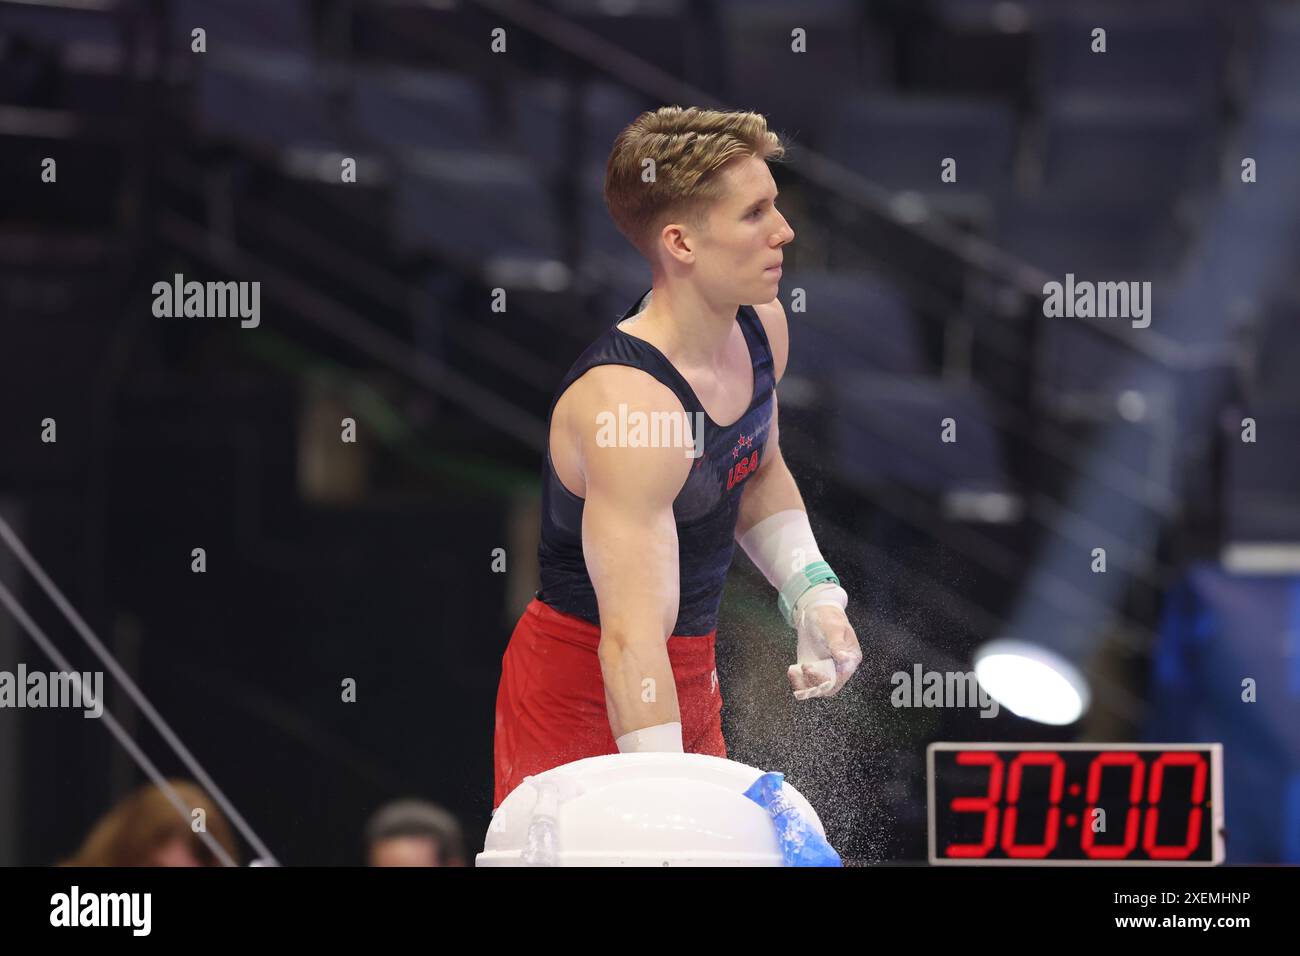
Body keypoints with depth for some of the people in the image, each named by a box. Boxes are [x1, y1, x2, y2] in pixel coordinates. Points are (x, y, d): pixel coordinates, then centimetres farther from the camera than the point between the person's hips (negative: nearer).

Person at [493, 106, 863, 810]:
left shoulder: (761, 329, -1)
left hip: (692, 681, 9)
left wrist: (811, 593, 5)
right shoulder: (626, 403, -29)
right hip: (582, 697, -9)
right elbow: (633, 639, -34)